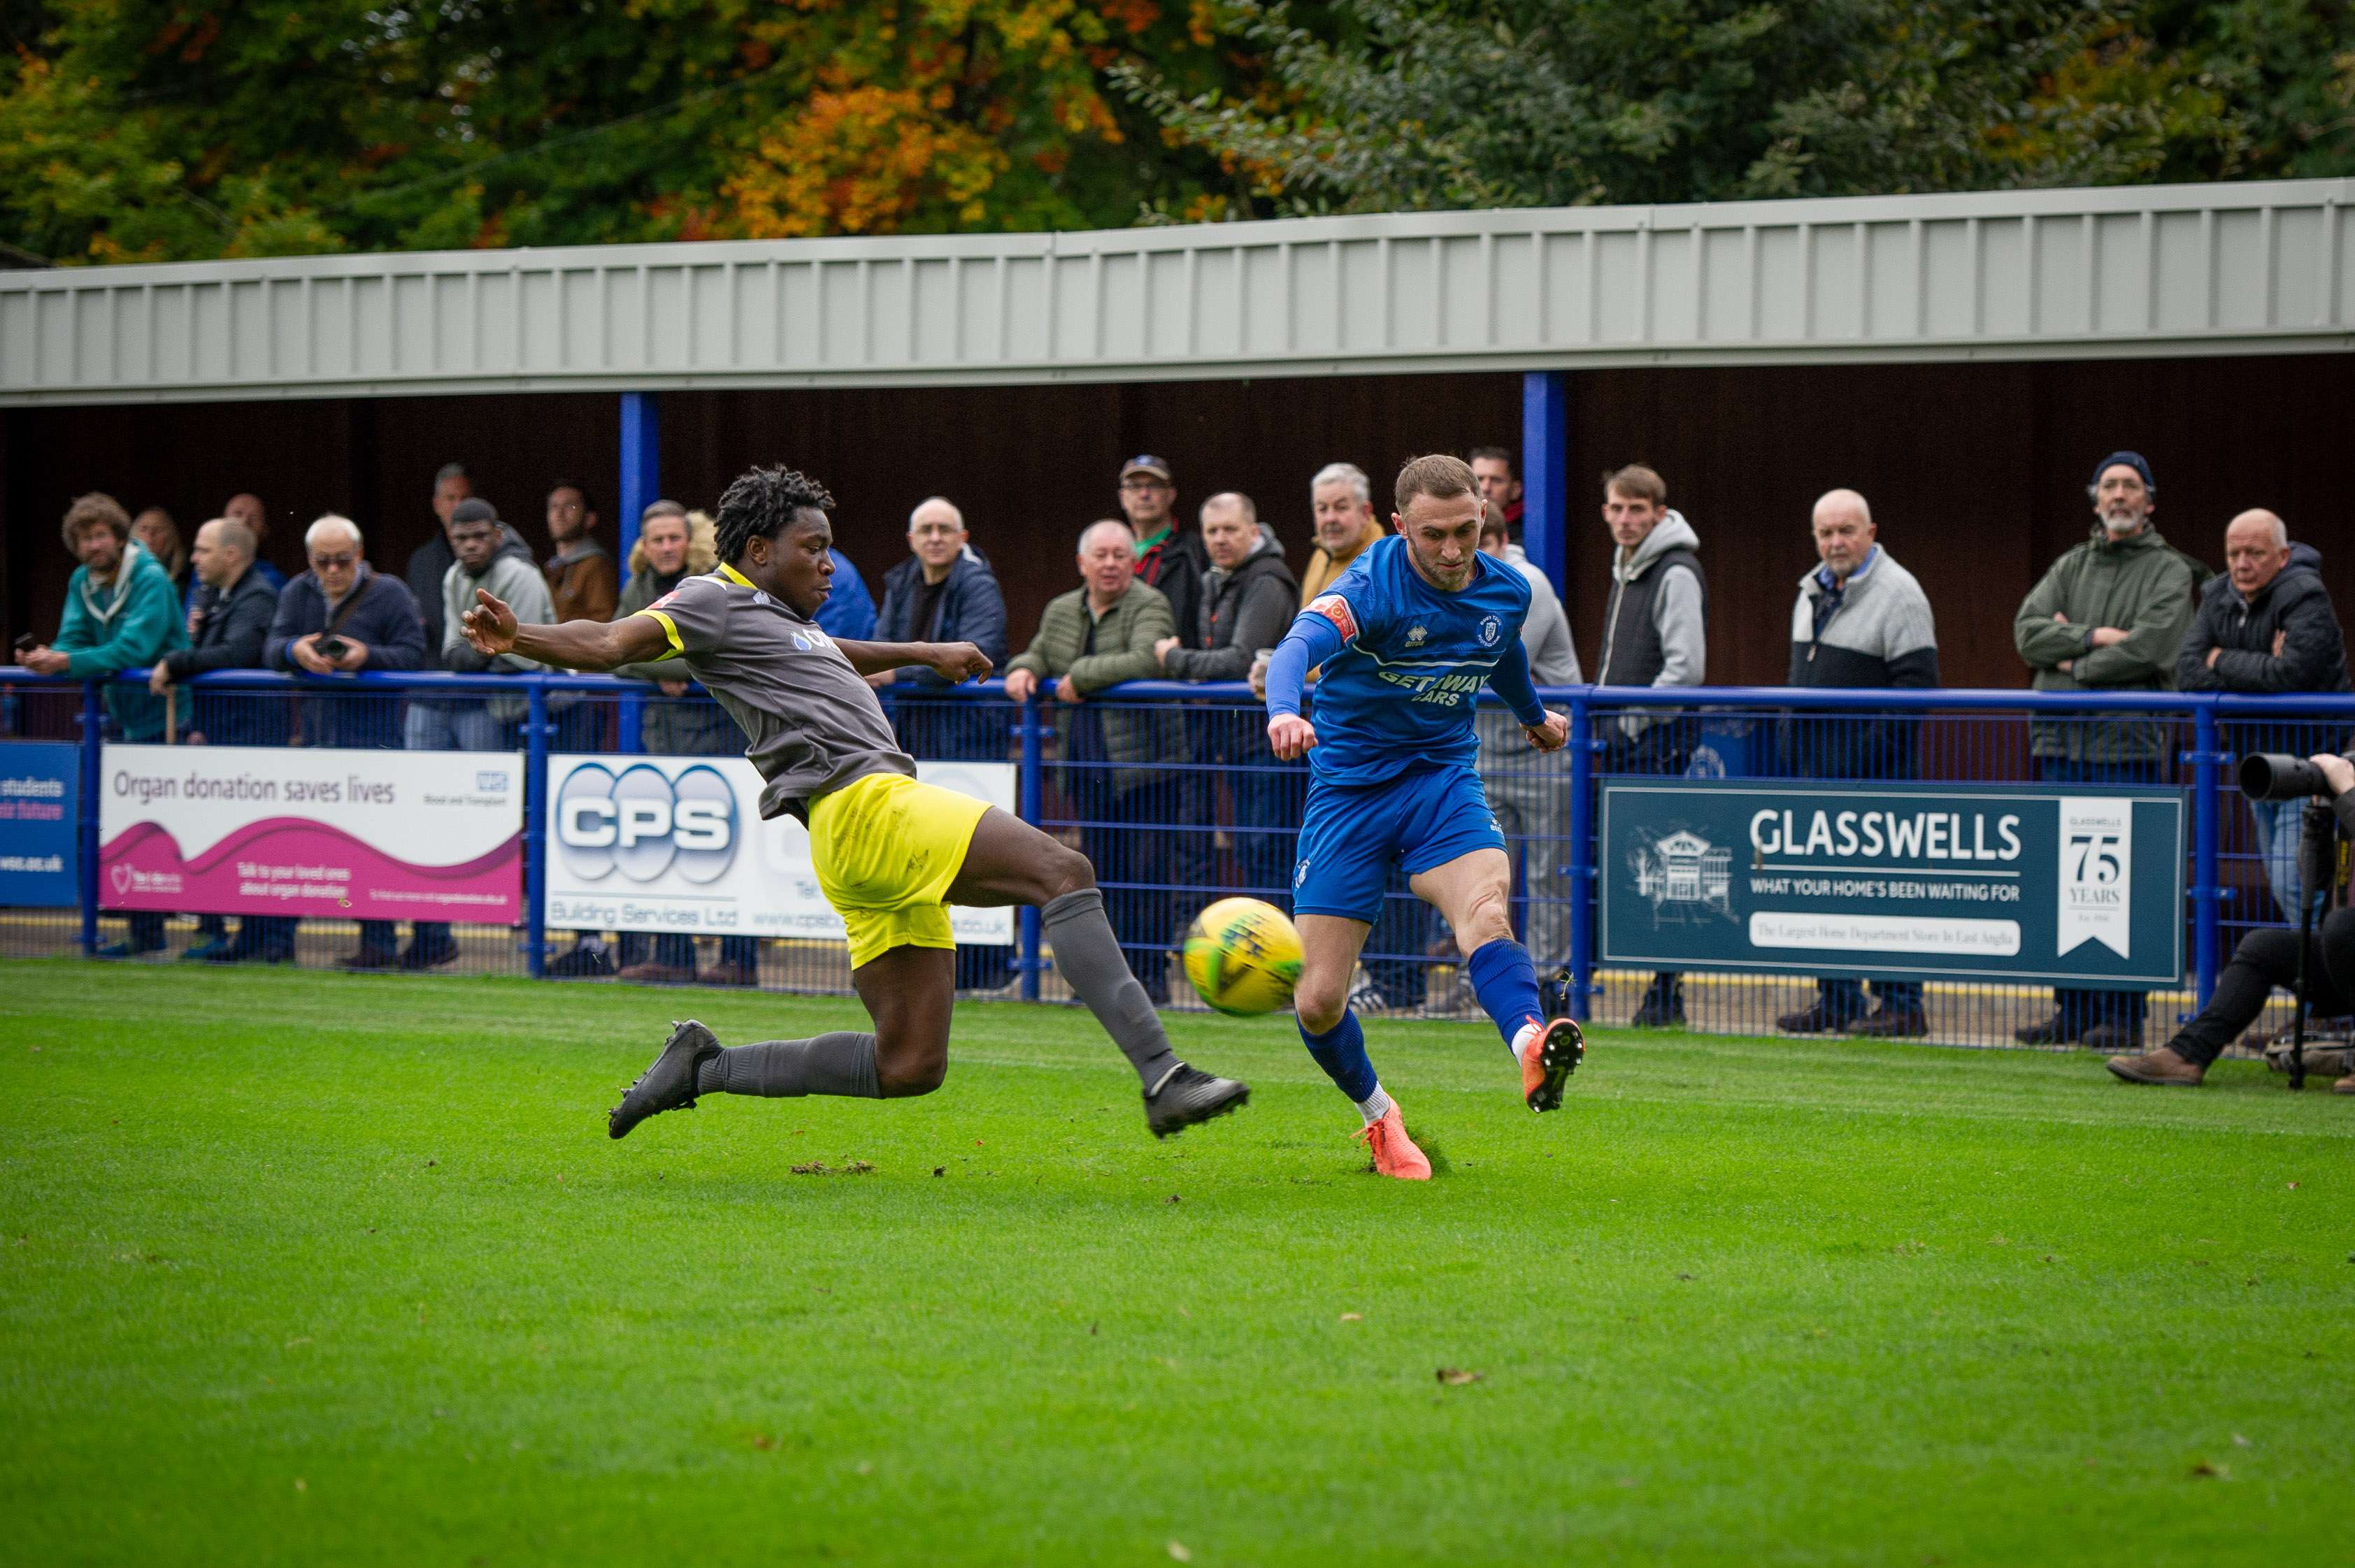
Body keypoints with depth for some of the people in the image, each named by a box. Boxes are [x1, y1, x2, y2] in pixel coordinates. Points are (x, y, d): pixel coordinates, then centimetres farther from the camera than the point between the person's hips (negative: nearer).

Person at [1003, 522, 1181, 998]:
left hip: (1139, 758, -6)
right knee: (1101, 871, 9)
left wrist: (1080, 677, -17)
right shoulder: (1061, 611, 14)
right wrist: (1023, 669, 0)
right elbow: (1039, 654, 24)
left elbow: (1146, 660, -22)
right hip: (1087, 763, 6)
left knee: (1143, 869, -7)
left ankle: (1151, 975, -3)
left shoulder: (1149, 606, -7)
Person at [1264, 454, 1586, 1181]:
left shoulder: (1508, 591, -1)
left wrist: (1533, 715, 45)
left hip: (1443, 779, 2)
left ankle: (1532, 1047, -56)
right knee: (1318, 1001, -4)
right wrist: (1283, 713, -60)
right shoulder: (1373, 584, -19)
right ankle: (1377, 1114, 25)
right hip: (1349, 787, -2)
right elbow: (1300, 643, -38)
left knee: (1485, 913, -31)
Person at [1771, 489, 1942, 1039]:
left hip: (1872, 767, -8)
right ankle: (1837, 999, 16)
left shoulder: (1898, 593, -9)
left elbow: (1917, 681, -15)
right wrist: (1792, 749, 18)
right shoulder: (1813, 592, 17)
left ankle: (1901, 1005, -4)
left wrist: (1876, 746, -20)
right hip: (1817, 764, 8)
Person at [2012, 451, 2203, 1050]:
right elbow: (2028, 631, 4)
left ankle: (2122, 1015, -6)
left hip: (2129, 739, -5)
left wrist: (2076, 665, -4)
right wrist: (2095, 636, -9)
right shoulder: (2071, 567, 18)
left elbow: (2150, 646, -12)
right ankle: (2072, 1009, 9)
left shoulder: (2168, 572, 3)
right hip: (2062, 742, 5)